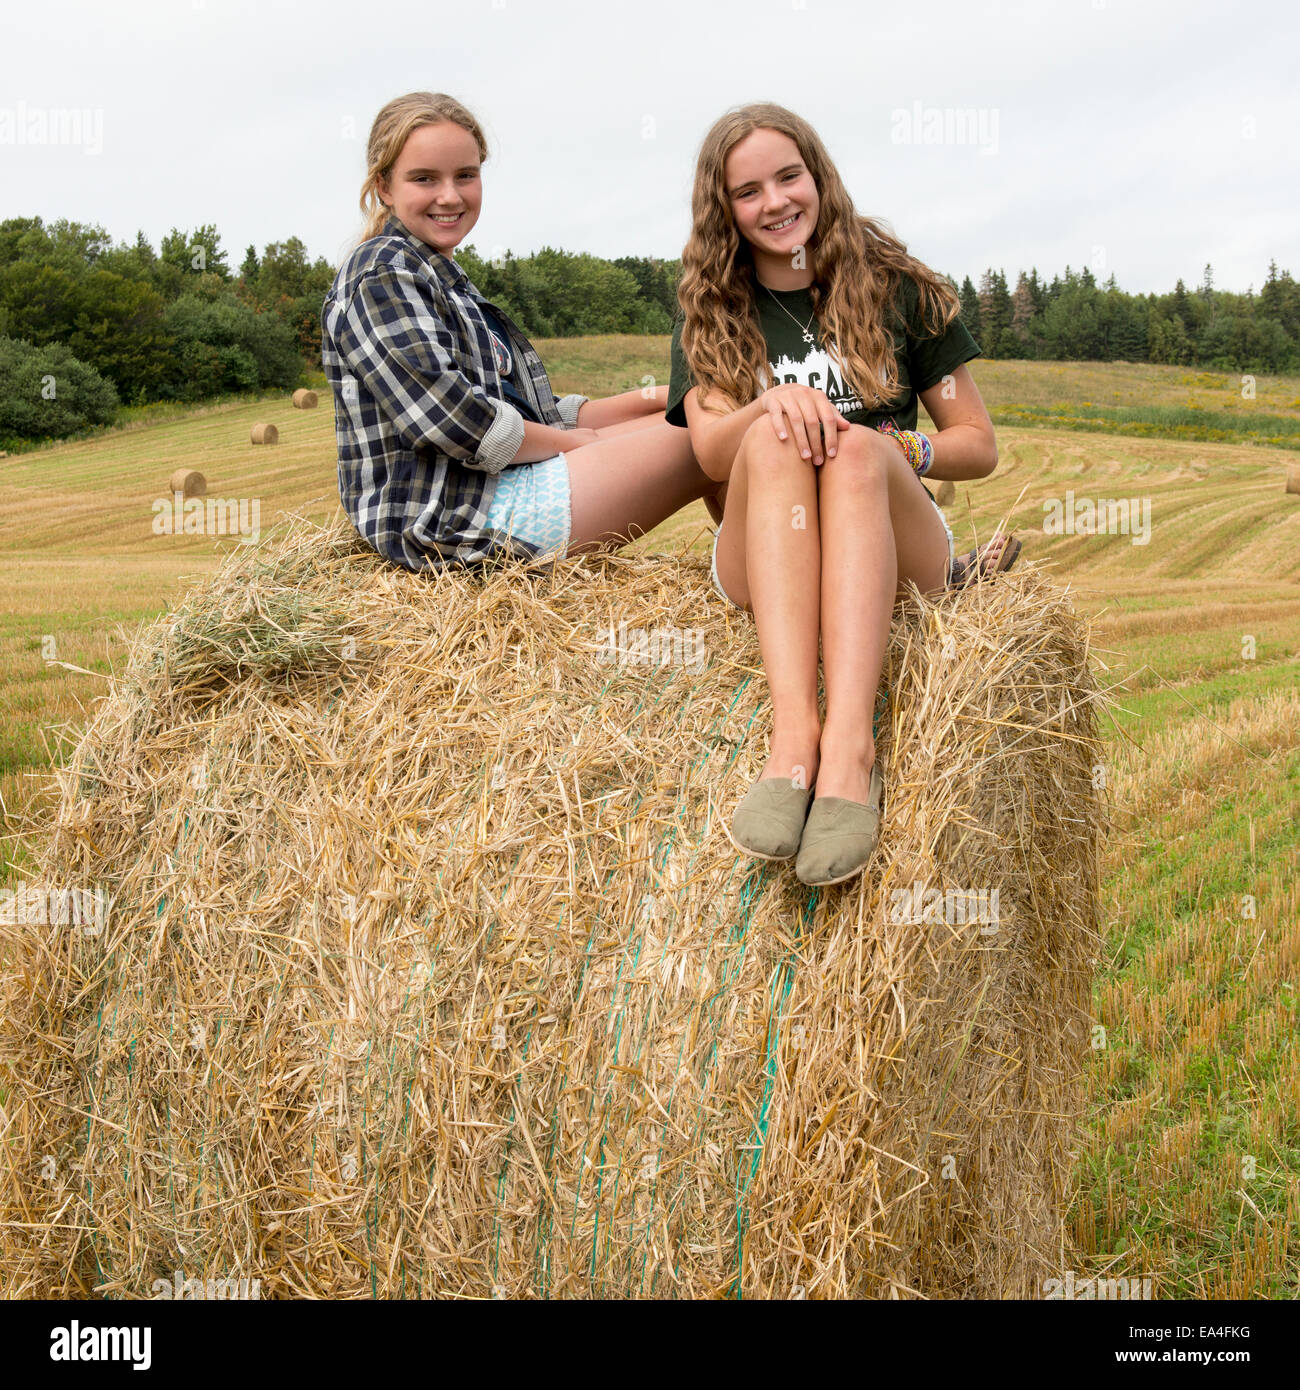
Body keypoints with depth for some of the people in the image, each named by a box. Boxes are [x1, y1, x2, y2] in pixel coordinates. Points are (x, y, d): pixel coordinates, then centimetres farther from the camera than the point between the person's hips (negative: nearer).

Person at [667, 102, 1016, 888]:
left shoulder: (898, 288, 10)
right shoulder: (712, 314, 12)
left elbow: (980, 446, 9)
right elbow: (710, 451, -6)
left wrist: (894, 450, -11)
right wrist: (775, 403, -26)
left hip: (897, 556, 0)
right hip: (763, 565, 0)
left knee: (856, 447, -31)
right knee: (773, 440, -30)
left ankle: (850, 747, -50)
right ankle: (794, 730, -50)